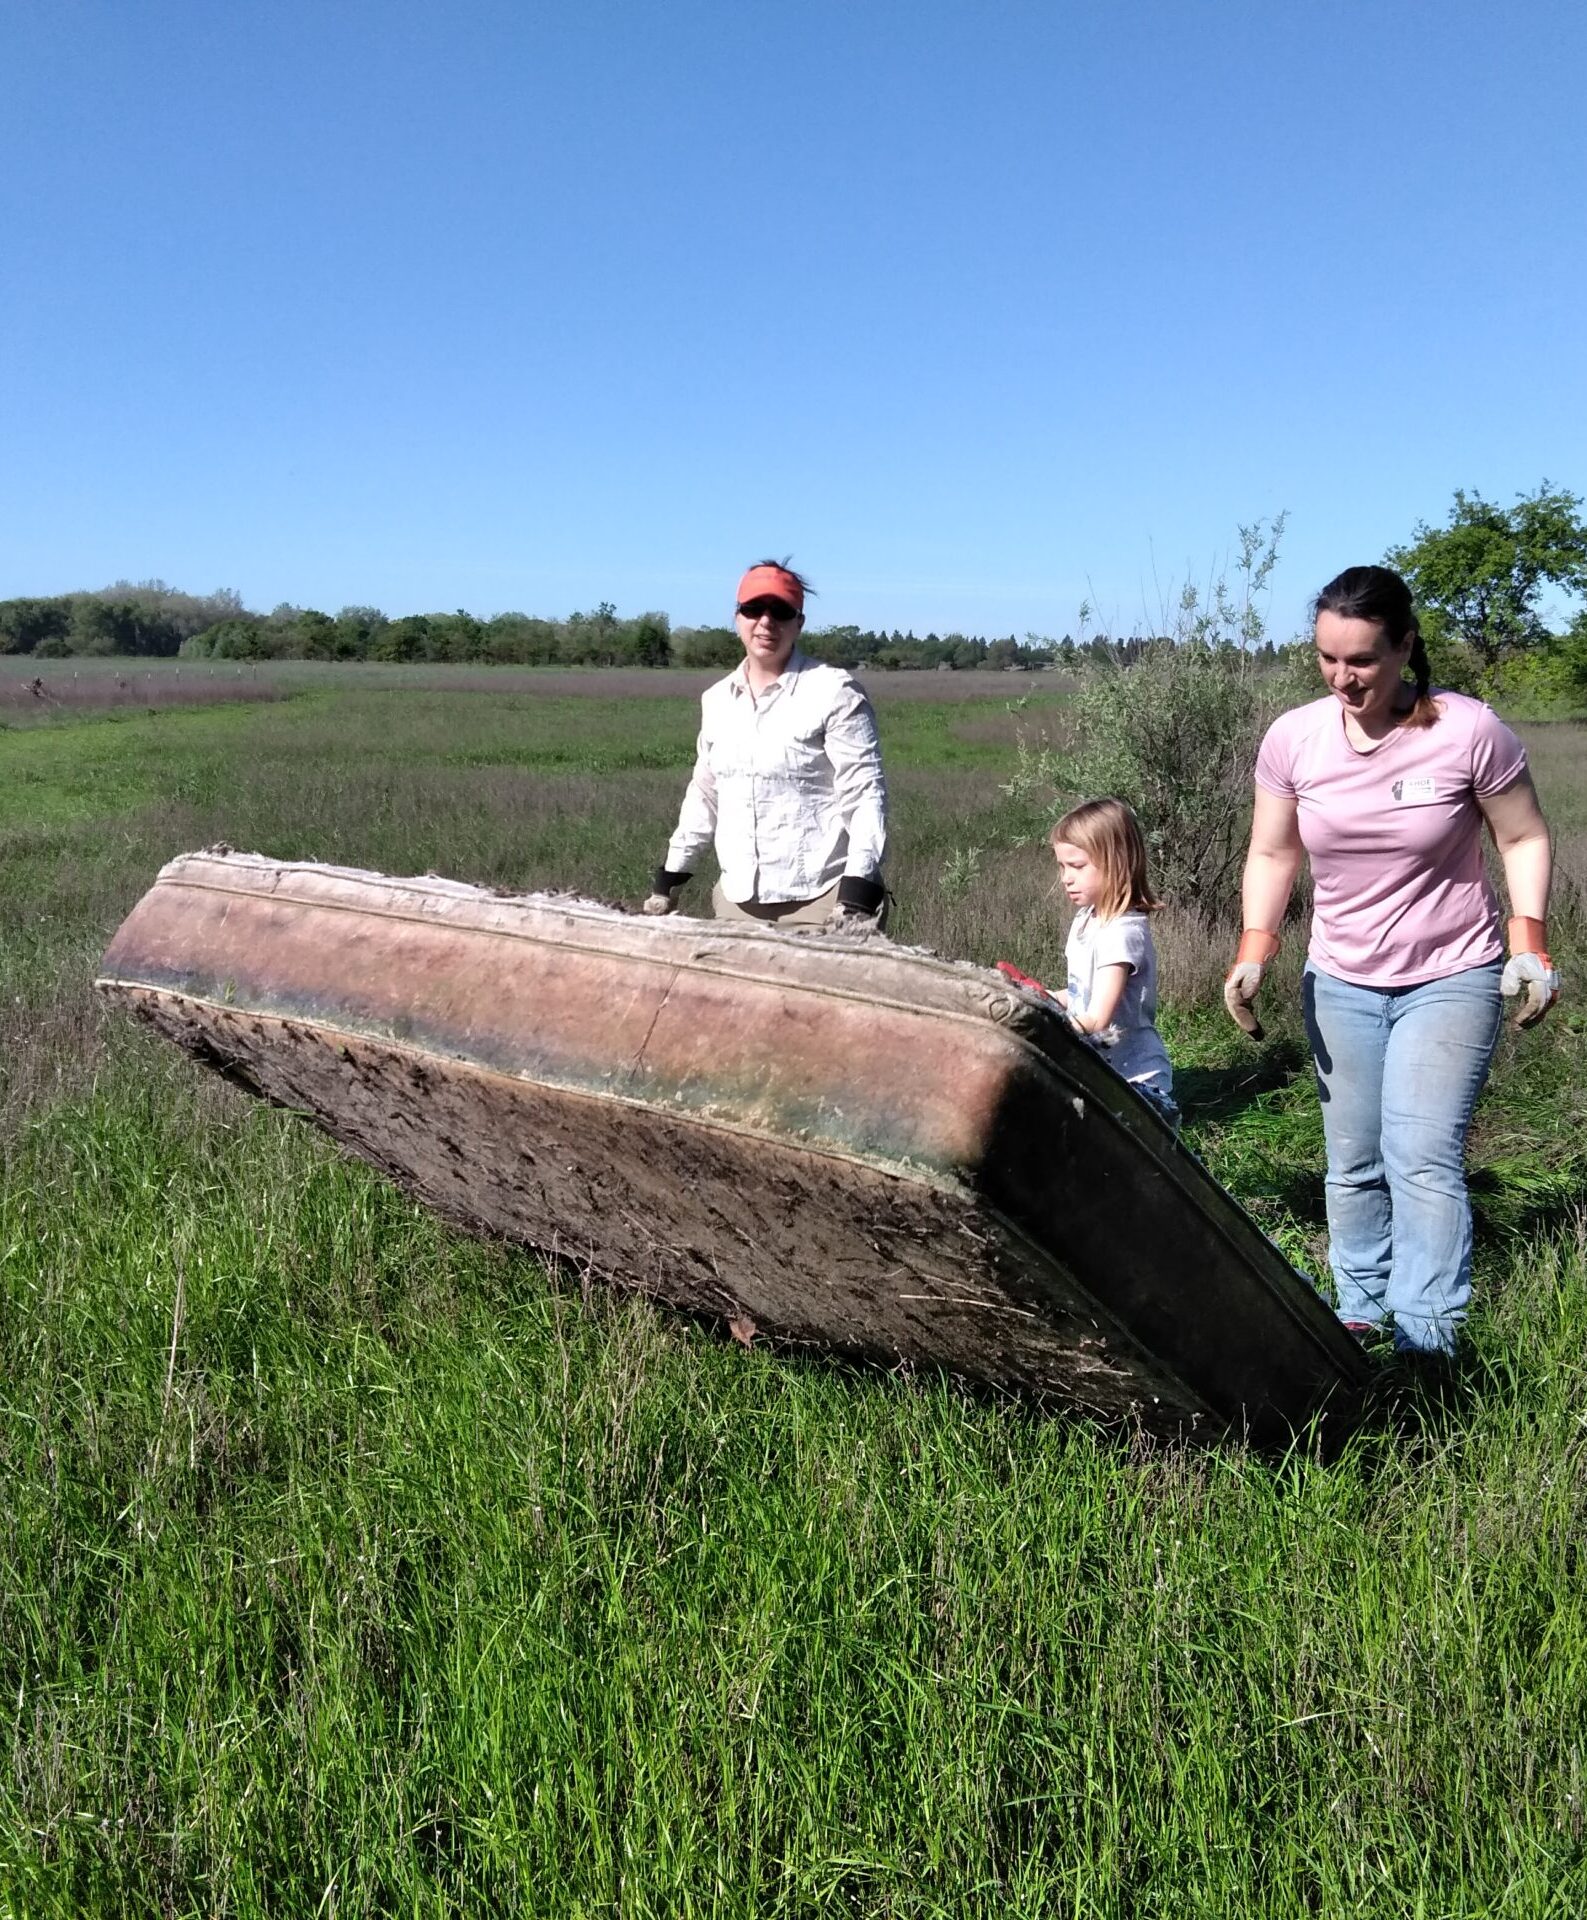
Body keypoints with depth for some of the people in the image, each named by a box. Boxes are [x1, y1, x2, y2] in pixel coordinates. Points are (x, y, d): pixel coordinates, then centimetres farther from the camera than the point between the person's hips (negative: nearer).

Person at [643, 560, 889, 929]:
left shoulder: (834, 692, -6)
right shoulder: (717, 699, 12)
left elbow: (865, 794, -10)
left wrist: (858, 892, -20)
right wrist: (670, 878, 20)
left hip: (821, 900, -5)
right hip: (737, 900, 6)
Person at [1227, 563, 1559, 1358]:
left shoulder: (1469, 732, -15)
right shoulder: (1293, 738, -7)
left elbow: (1523, 839, -4)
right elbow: (1272, 854, 2)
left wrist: (1530, 942, -15)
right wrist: (1254, 951, -12)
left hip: (1450, 980, -3)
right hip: (1340, 983, 4)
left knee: (1423, 1159, -14)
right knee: (1353, 1164, 11)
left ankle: (1427, 1342, -9)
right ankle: (1361, 1311, 26)